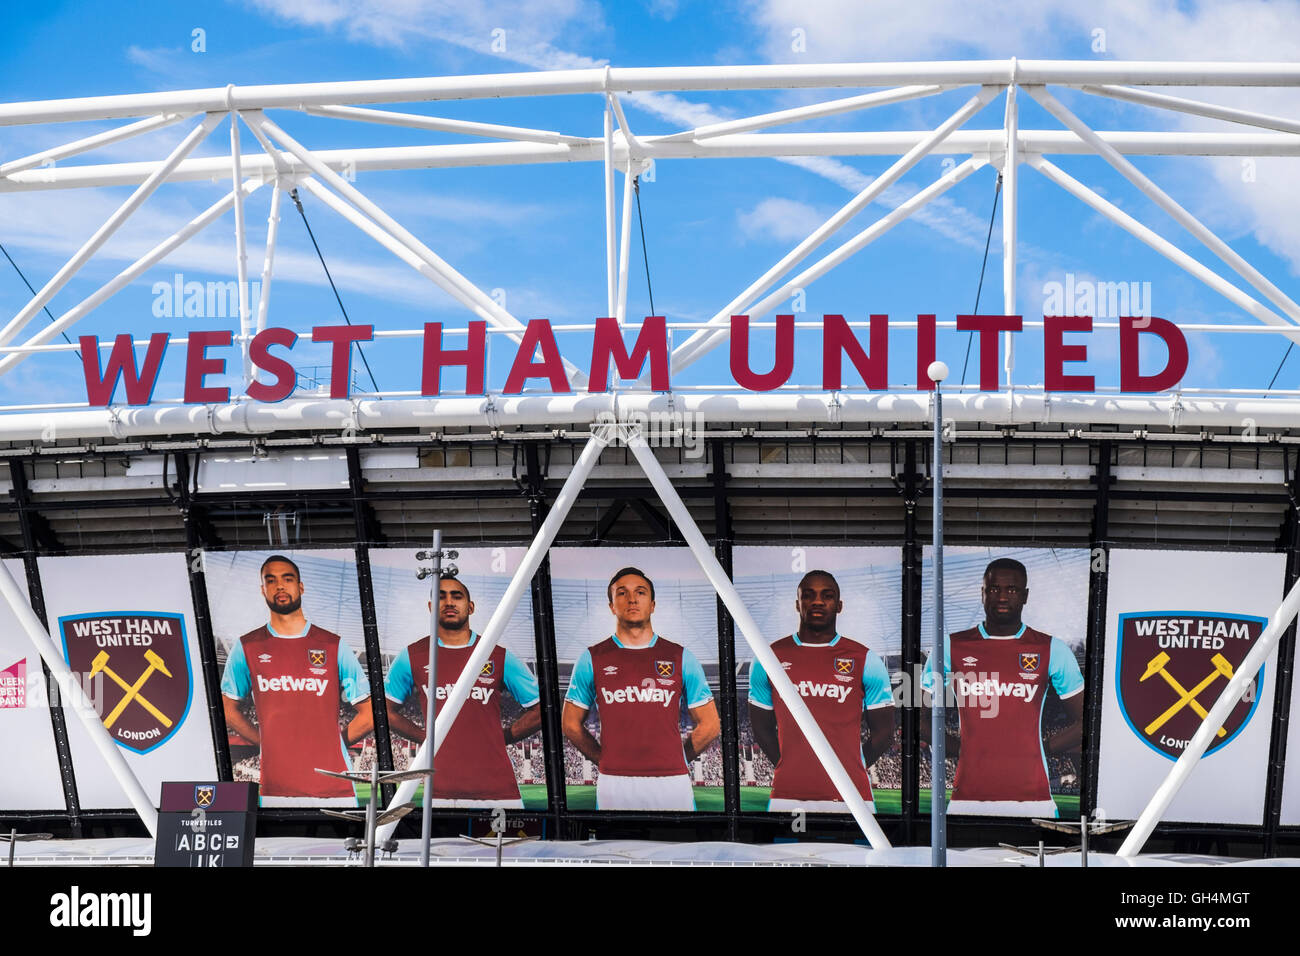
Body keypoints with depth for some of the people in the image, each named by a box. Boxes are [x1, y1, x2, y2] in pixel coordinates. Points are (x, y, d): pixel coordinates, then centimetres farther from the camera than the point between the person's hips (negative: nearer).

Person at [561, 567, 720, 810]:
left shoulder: (681, 658, 6)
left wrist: (675, 759, 6)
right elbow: (571, 724, 11)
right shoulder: (592, 659, 6)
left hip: (672, 782, 1)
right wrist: (606, 761, 6)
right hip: (614, 784, 0)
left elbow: (710, 725, 10)